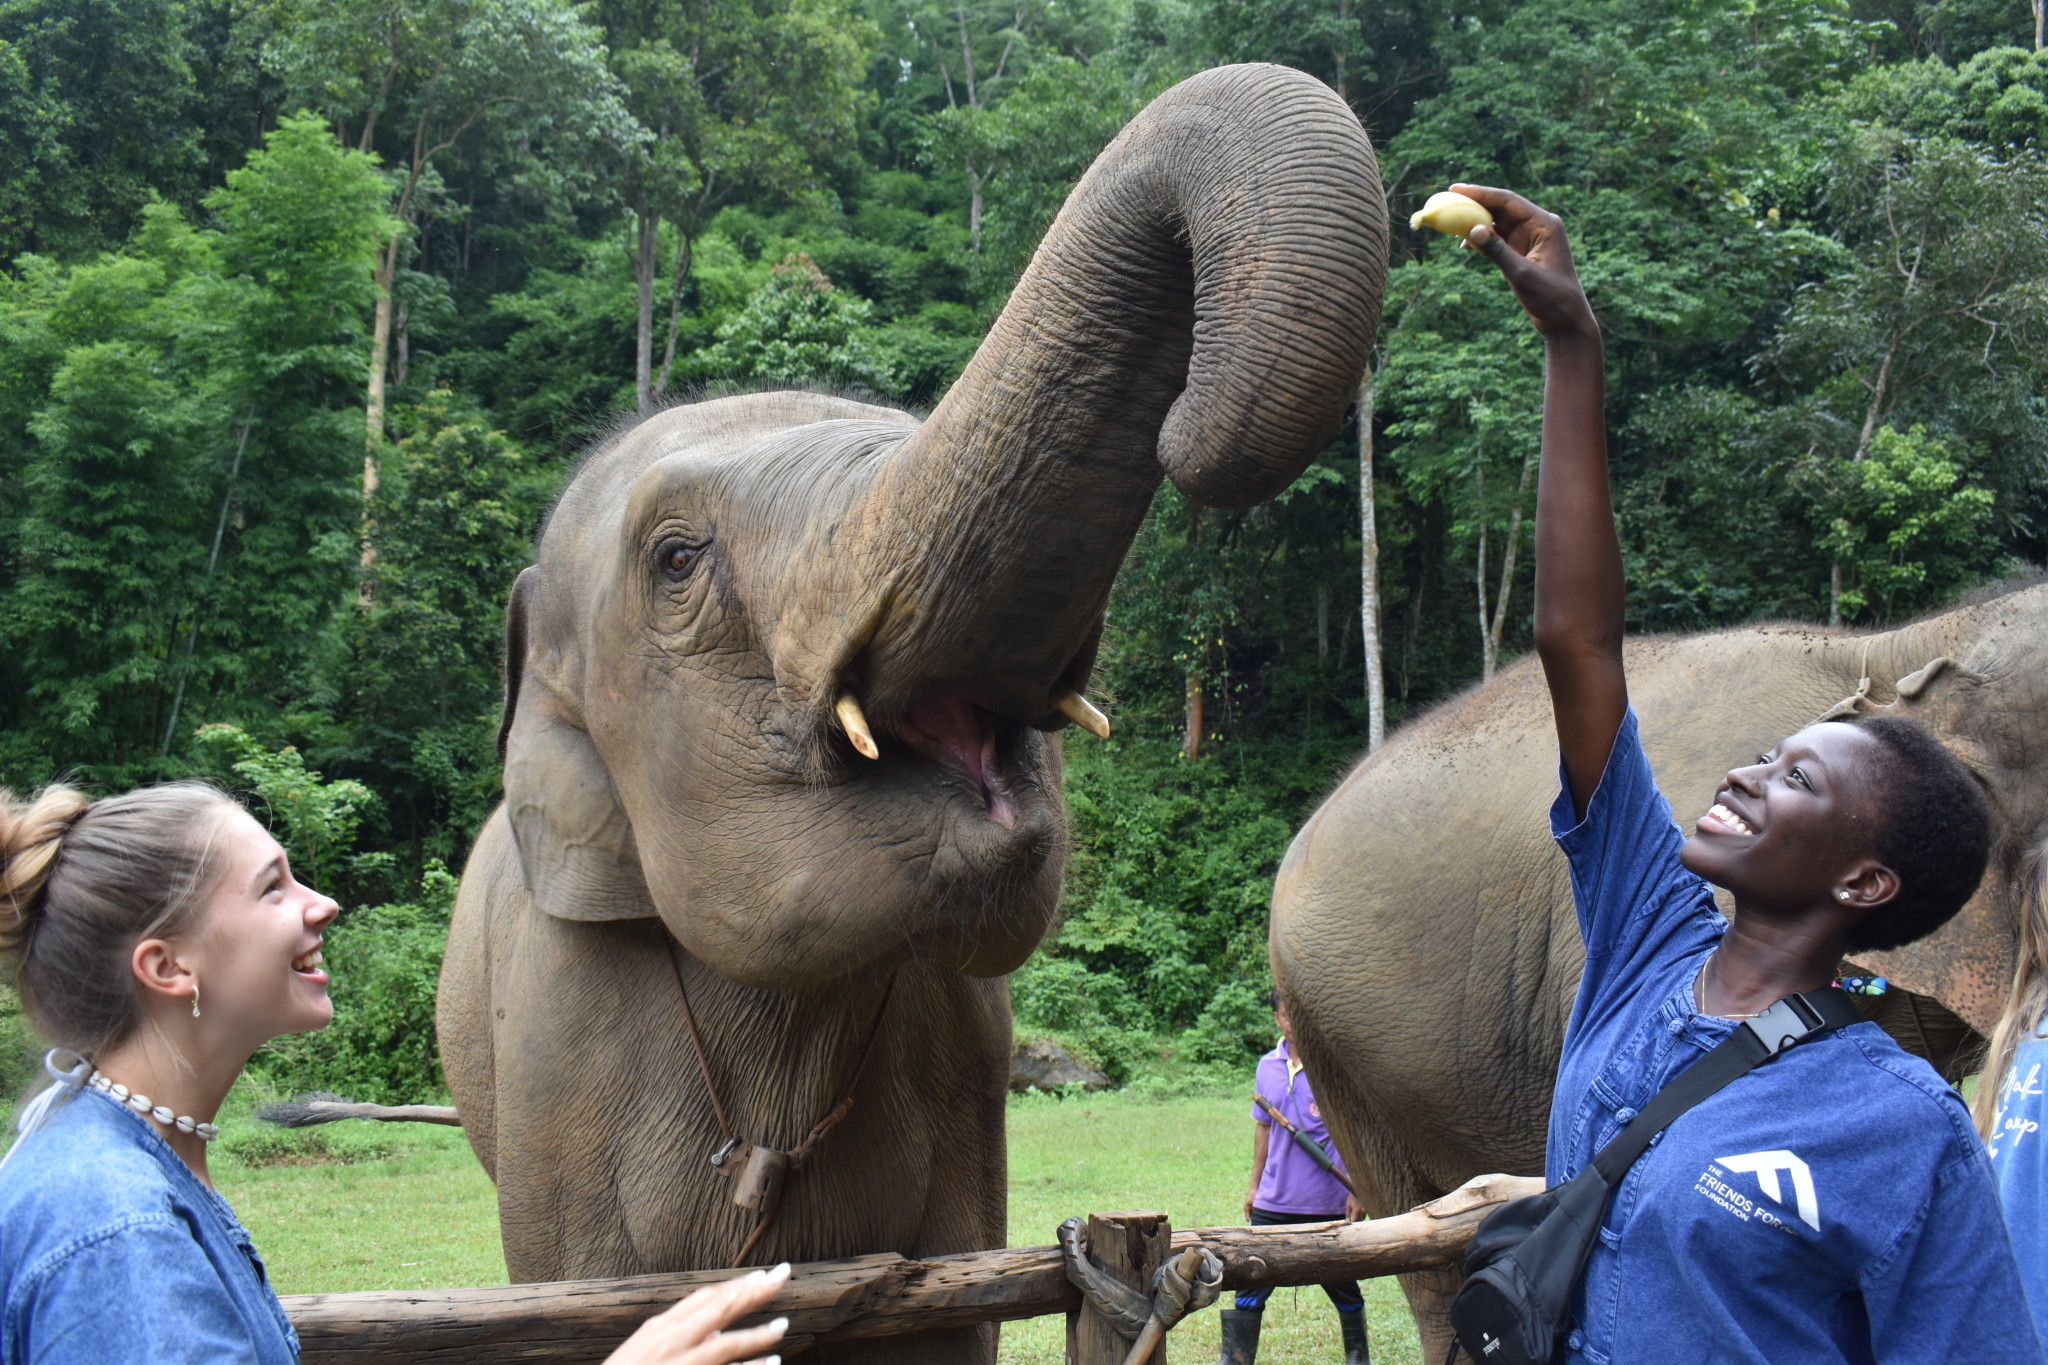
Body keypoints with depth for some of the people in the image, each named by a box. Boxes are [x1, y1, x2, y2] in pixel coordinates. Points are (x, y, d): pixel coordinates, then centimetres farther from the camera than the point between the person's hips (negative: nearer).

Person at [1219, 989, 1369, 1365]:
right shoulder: (1268, 1066, 6)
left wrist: (1358, 1192, -10)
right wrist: (1254, 1184, 17)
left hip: (1328, 1203, -4)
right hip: (1274, 1201, 4)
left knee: (1342, 1287, 11)